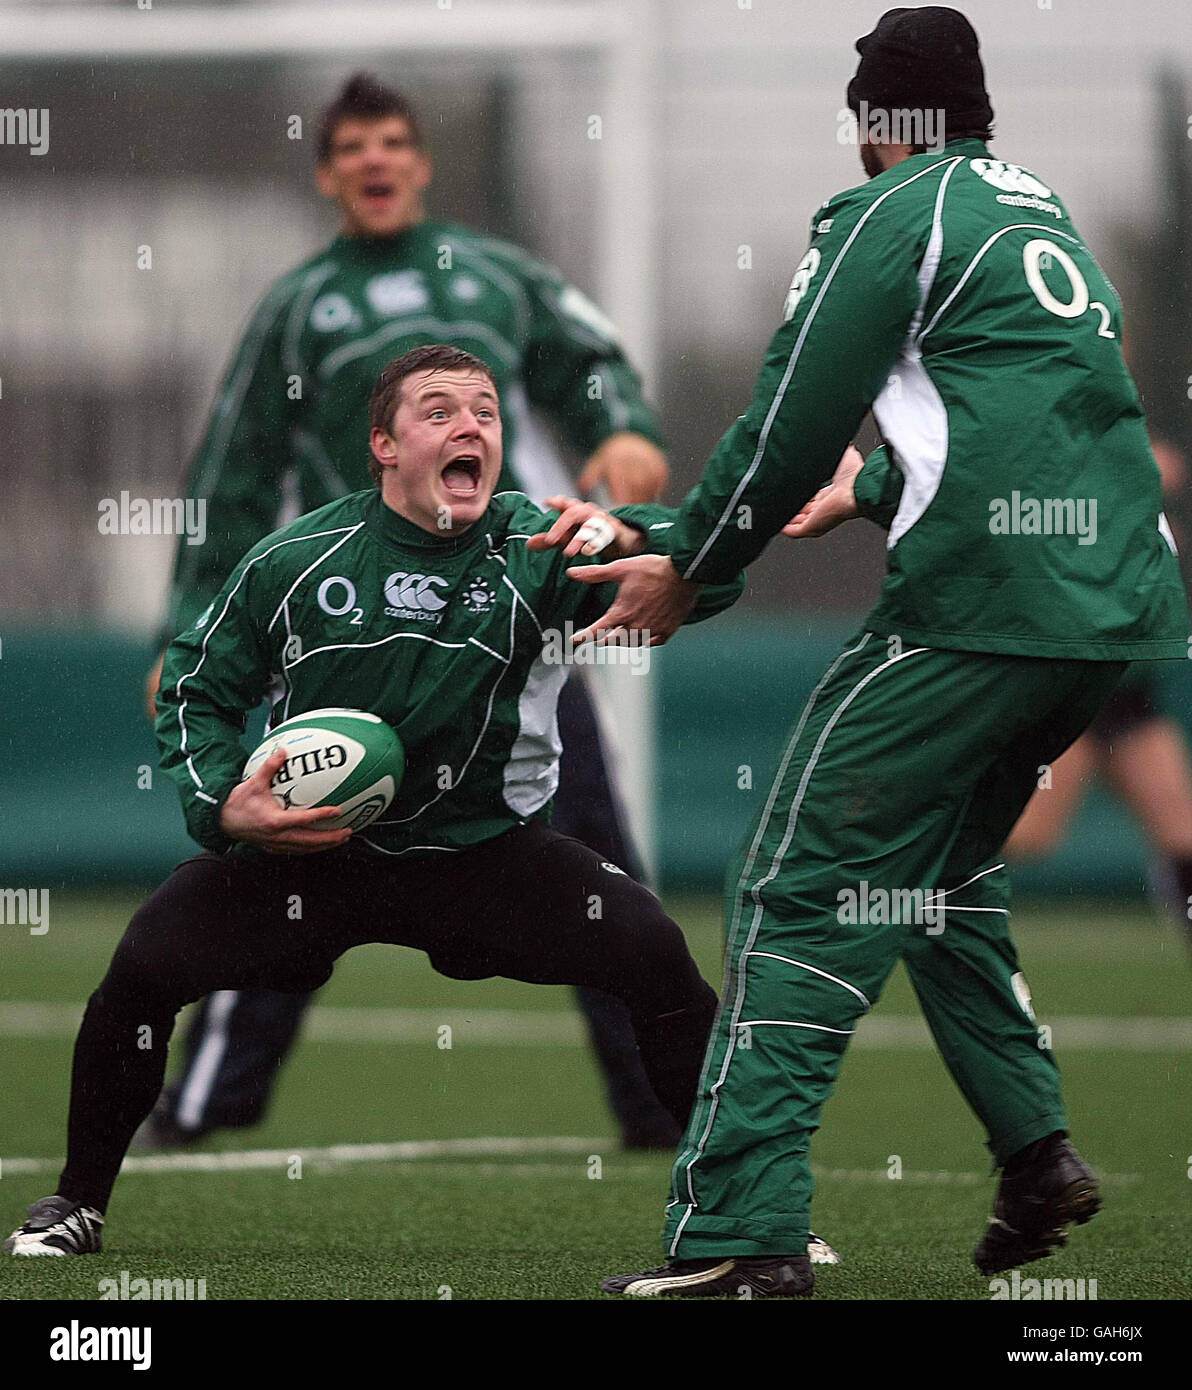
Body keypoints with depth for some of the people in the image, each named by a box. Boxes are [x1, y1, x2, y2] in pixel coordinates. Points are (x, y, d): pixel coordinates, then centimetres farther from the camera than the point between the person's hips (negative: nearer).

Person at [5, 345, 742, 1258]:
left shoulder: (539, 548, -11)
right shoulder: (298, 563, -7)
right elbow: (197, 687, 6)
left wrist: (628, 538, -41)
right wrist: (224, 804, -12)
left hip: (492, 851, -1)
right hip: (307, 845, 1)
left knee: (657, 958, -20)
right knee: (147, 962, -16)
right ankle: (78, 1200, 7)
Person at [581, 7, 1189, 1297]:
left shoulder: (890, 215, -1)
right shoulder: (1042, 211, 23)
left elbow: (786, 423, -4)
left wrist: (685, 571, 9)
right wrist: (871, 485, 50)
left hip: (981, 607, -8)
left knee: (804, 889, -7)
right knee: (945, 867, 25)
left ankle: (736, 1229, -15)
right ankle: (1036, 1153, 15)